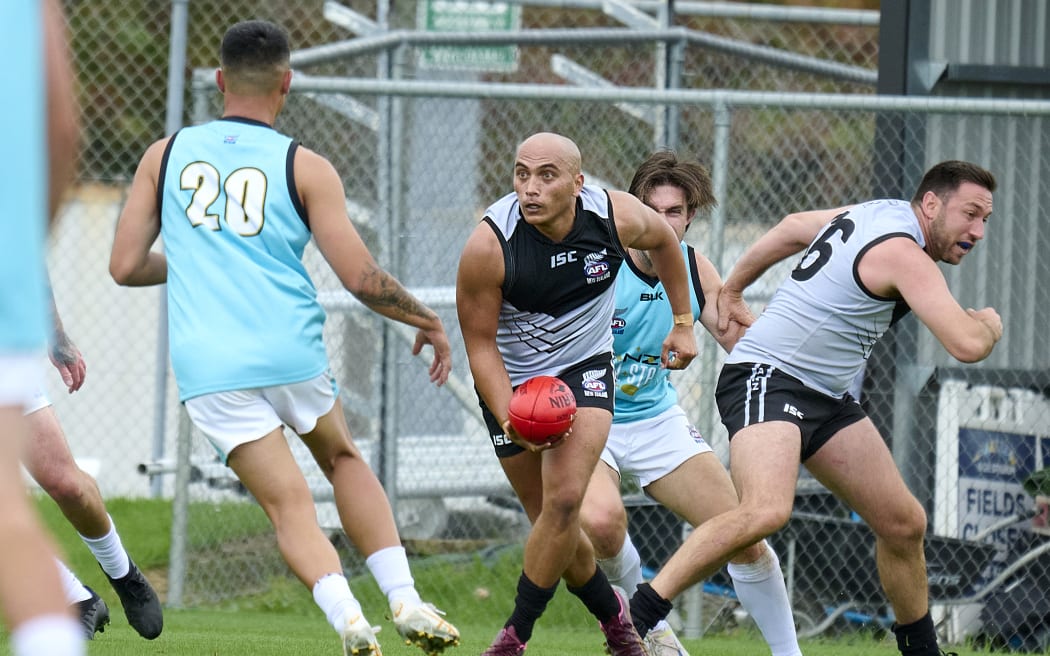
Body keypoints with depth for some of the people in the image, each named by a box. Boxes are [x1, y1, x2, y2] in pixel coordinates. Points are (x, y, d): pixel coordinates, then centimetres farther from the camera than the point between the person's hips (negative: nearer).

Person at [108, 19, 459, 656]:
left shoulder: (166, 155, 8)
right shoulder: (306, 167, 2)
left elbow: (126, 266, 8)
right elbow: (361, 278, -3)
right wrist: (430, 322, 14)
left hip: (208, 366, 0)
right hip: (292, 351, 0)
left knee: (290, 503, 0)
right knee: (344, 459, 24)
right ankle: (405, 600, 12)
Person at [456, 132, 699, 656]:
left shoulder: (618, 216, -19)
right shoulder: (488, 245, -27)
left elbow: (664, 240, 7)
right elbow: (480, 343, -16)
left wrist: (683, 323, 12)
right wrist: (509, 419, -28)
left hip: (584, 367, 1)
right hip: (511, 381, -1)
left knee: (564, 501, -19)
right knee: (550, 520, 3)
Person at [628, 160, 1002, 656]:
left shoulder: (879, 215, 13)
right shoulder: (903, 253, -17)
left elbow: (792, 227, 29)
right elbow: (967, 345, -24)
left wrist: (733, 288, 42)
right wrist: (988, 325, 0)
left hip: (825, 397, 11)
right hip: (768, 377, -11)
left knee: (905, 524, 9)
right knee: (766, 511, -34)